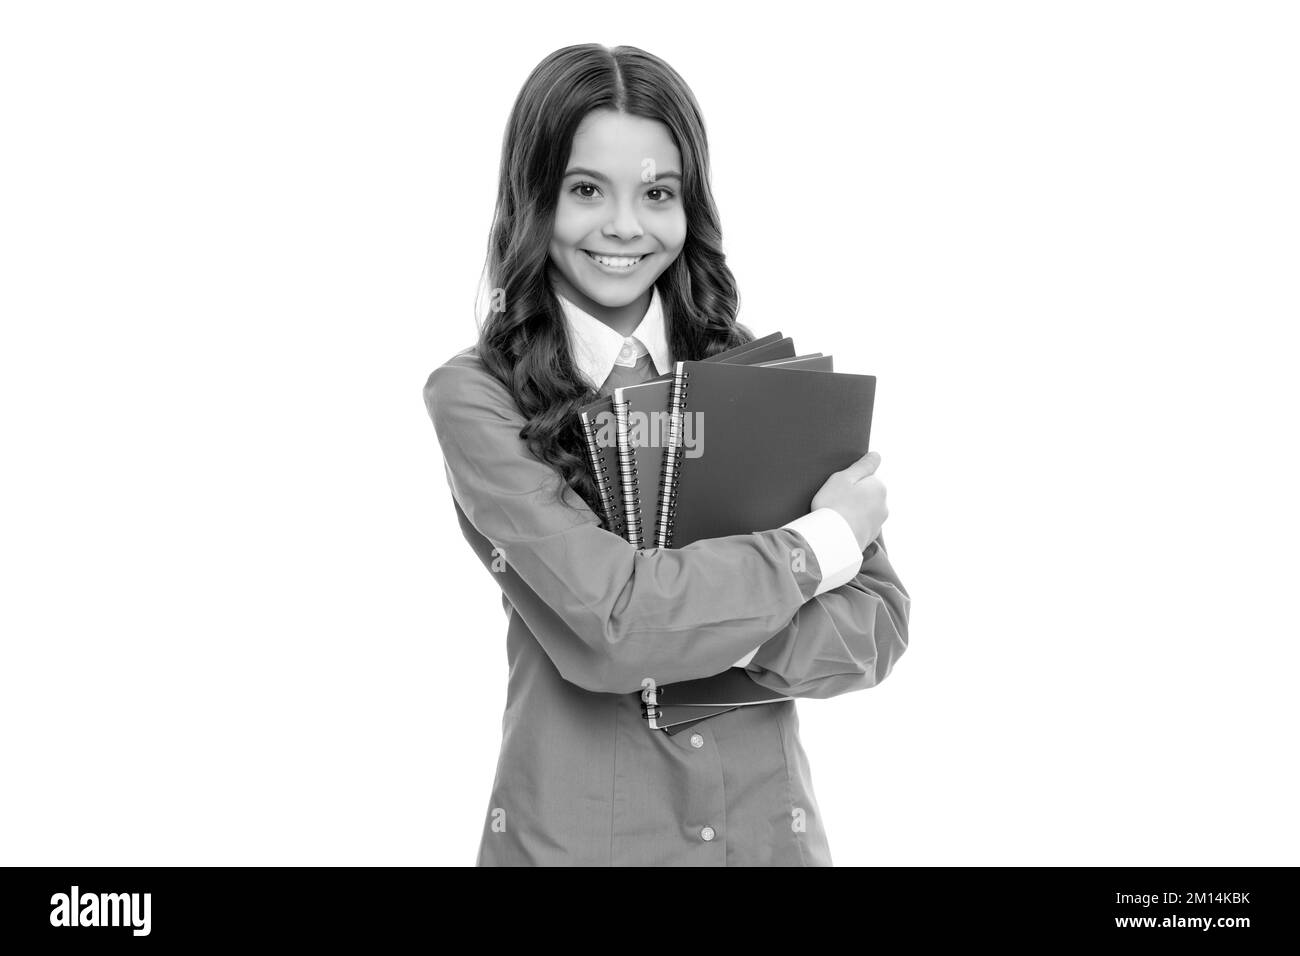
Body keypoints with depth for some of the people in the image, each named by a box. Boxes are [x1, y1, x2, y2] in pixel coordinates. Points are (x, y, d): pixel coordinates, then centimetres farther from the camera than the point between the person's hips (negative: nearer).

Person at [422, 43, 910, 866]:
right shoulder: (476, 397, -12)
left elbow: (877, 626, -5)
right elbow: (609, 626, -22)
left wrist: (712, 630, -21)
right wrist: (821, 540, -13)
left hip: (769, 825, 2)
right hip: (576, 834, -2)